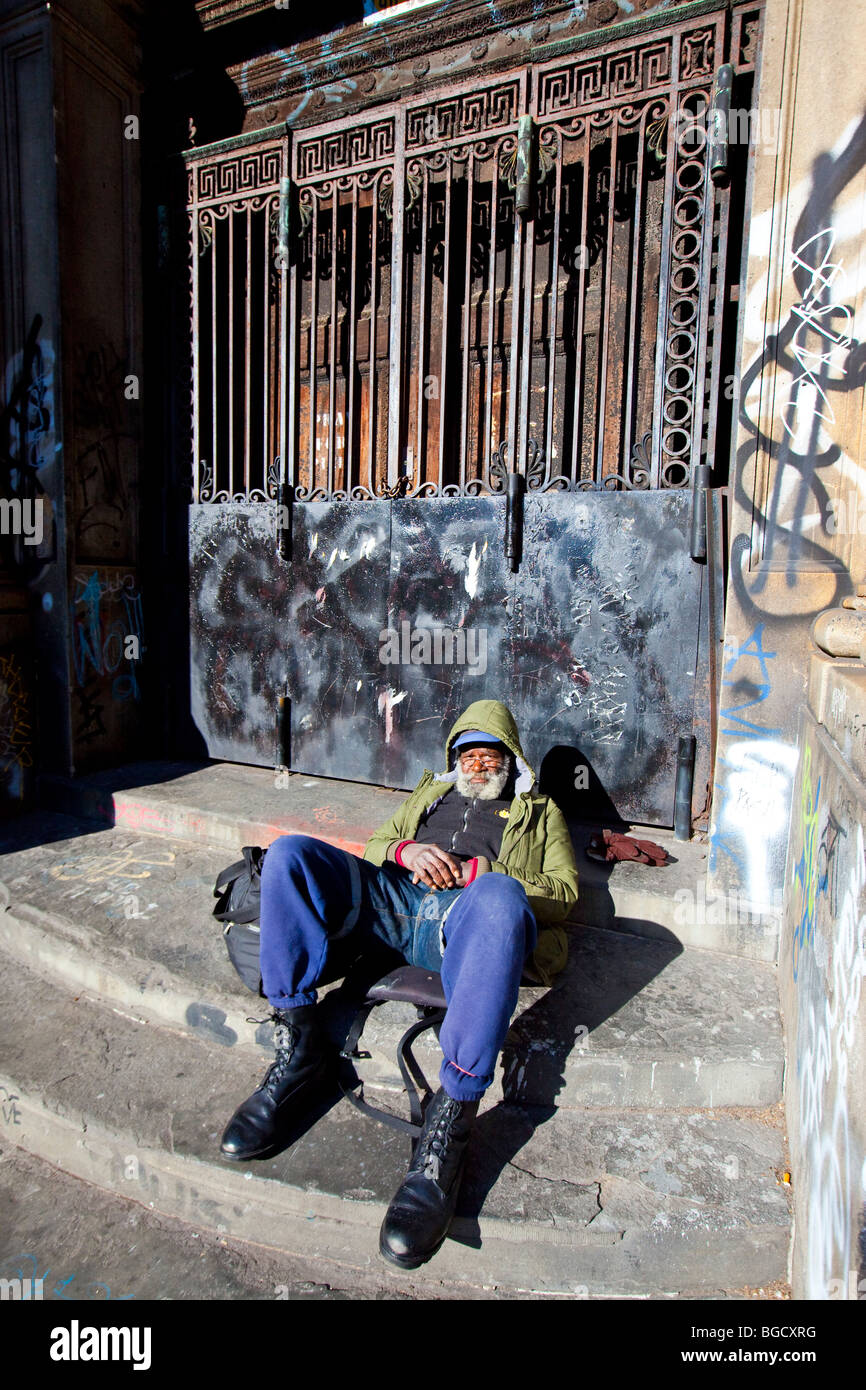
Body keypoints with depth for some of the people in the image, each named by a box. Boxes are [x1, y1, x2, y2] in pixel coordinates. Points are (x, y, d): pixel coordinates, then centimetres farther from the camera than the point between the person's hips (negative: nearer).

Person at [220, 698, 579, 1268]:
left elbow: (564, 888, 14)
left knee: (500, 897, -42)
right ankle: (301, 1046, -19)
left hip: (466, 910, -4)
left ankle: (452, 1118, -40)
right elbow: (375, 844, 30)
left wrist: (479, 873, -3)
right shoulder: (430, 793, 39)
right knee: (289, 852, -21)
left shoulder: (541, 811, 30)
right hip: (391, 899, 4)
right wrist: (406, 851, 4)